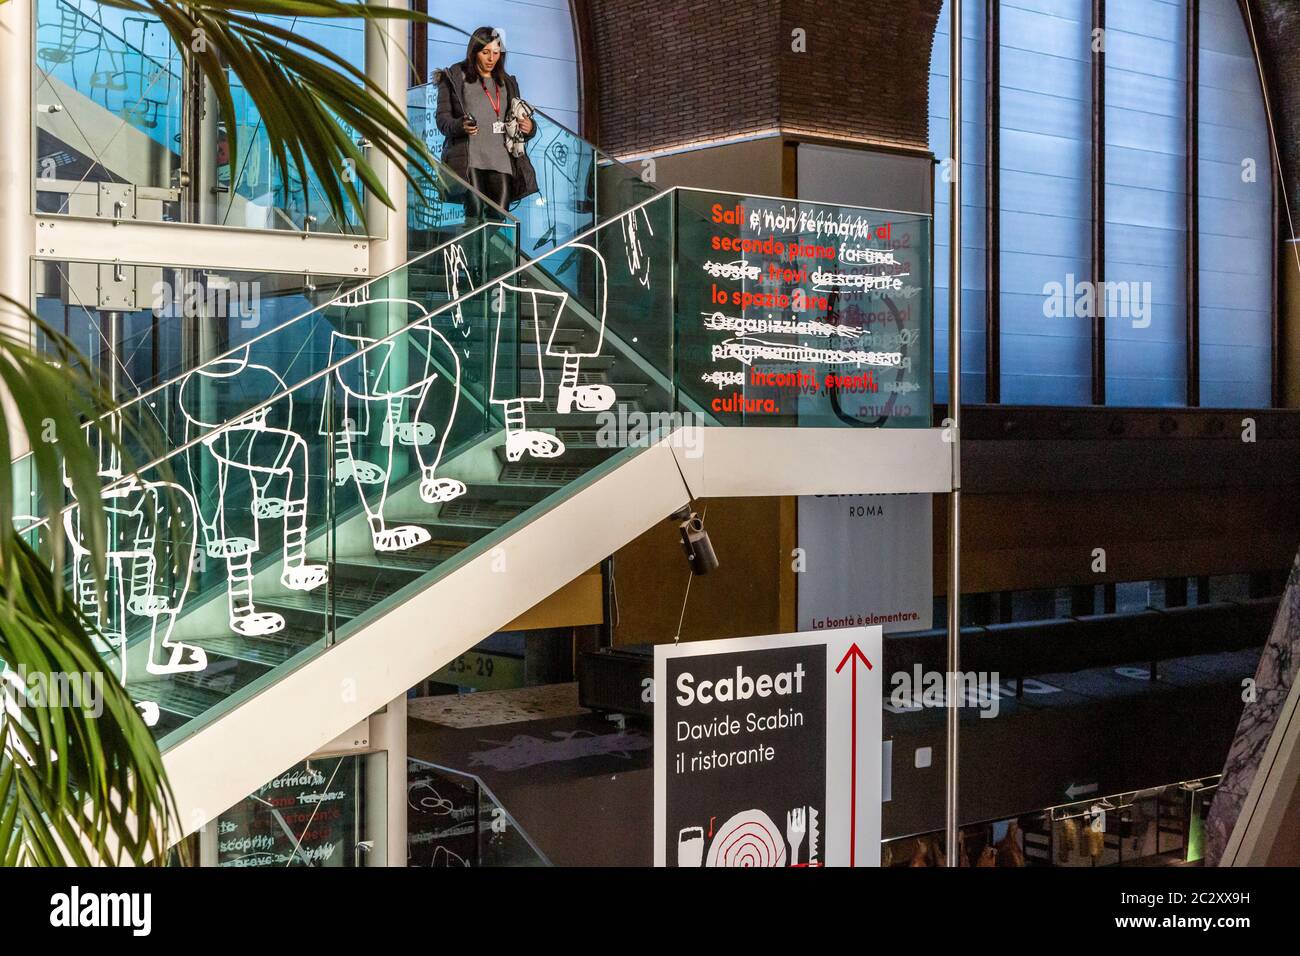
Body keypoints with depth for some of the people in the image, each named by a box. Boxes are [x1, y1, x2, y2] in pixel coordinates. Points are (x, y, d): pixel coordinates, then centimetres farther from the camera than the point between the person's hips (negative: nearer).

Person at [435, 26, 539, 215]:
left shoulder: (507, 83, 24)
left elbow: (520, 118, 26)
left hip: (501, 159, 4)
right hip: (469, 158, -3)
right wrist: (460, 126, -18)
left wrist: (529, 127, 1)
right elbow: (443, 118, 5)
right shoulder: (454, 77, 11)